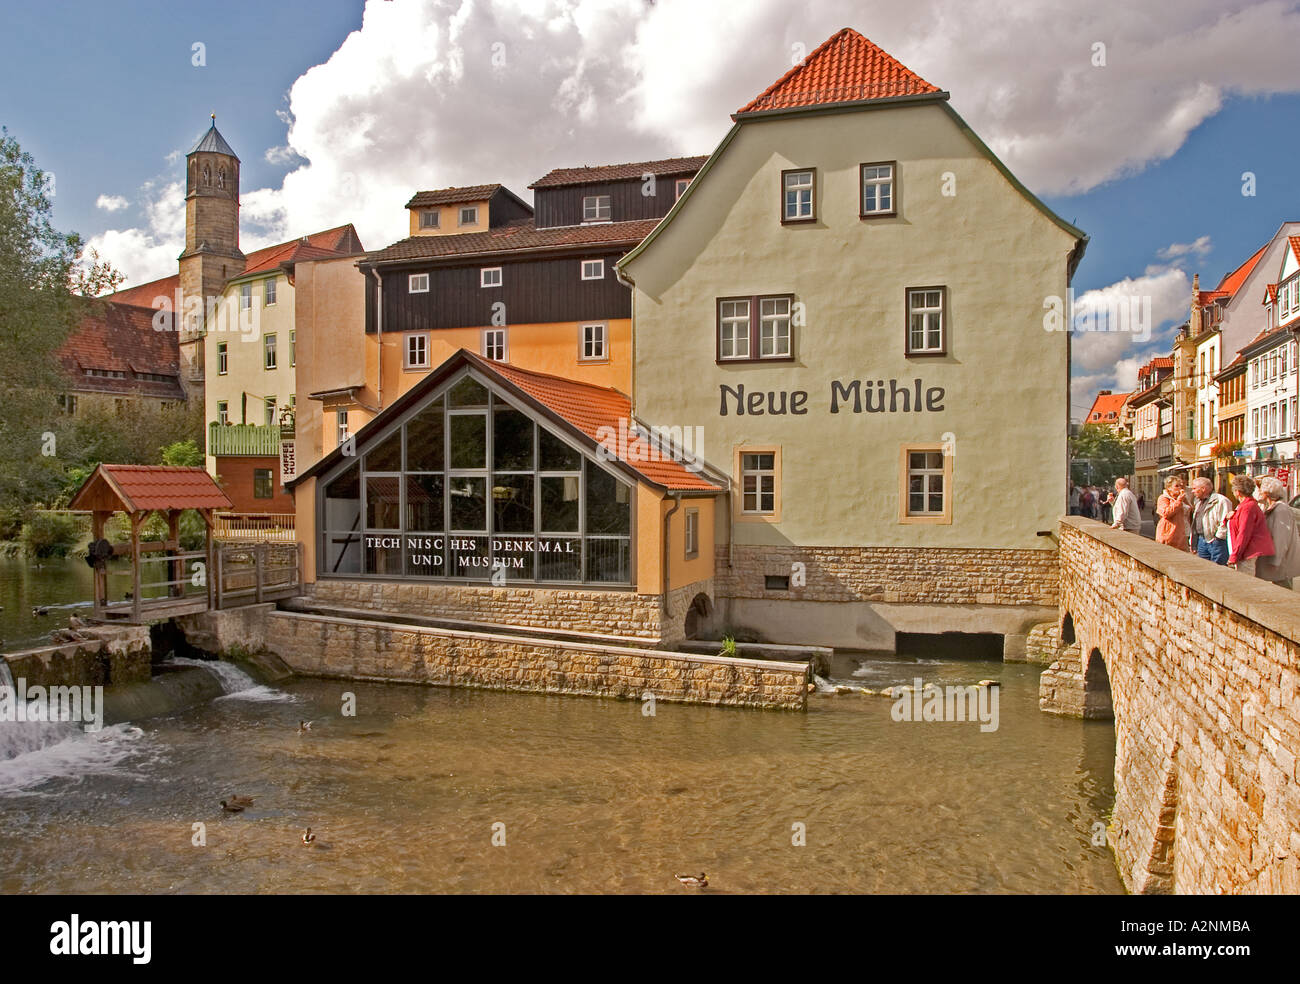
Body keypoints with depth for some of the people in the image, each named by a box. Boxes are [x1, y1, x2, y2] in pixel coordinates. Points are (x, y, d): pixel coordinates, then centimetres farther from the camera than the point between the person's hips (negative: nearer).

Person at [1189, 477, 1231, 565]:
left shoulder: (1221, 500, -12)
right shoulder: (1198, 502, 18)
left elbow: (1225, 522, -17)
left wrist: (1218, 538, -13)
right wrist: (1193, 543, 20)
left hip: (1216, 541, -8)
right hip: (1201, 541, 8)